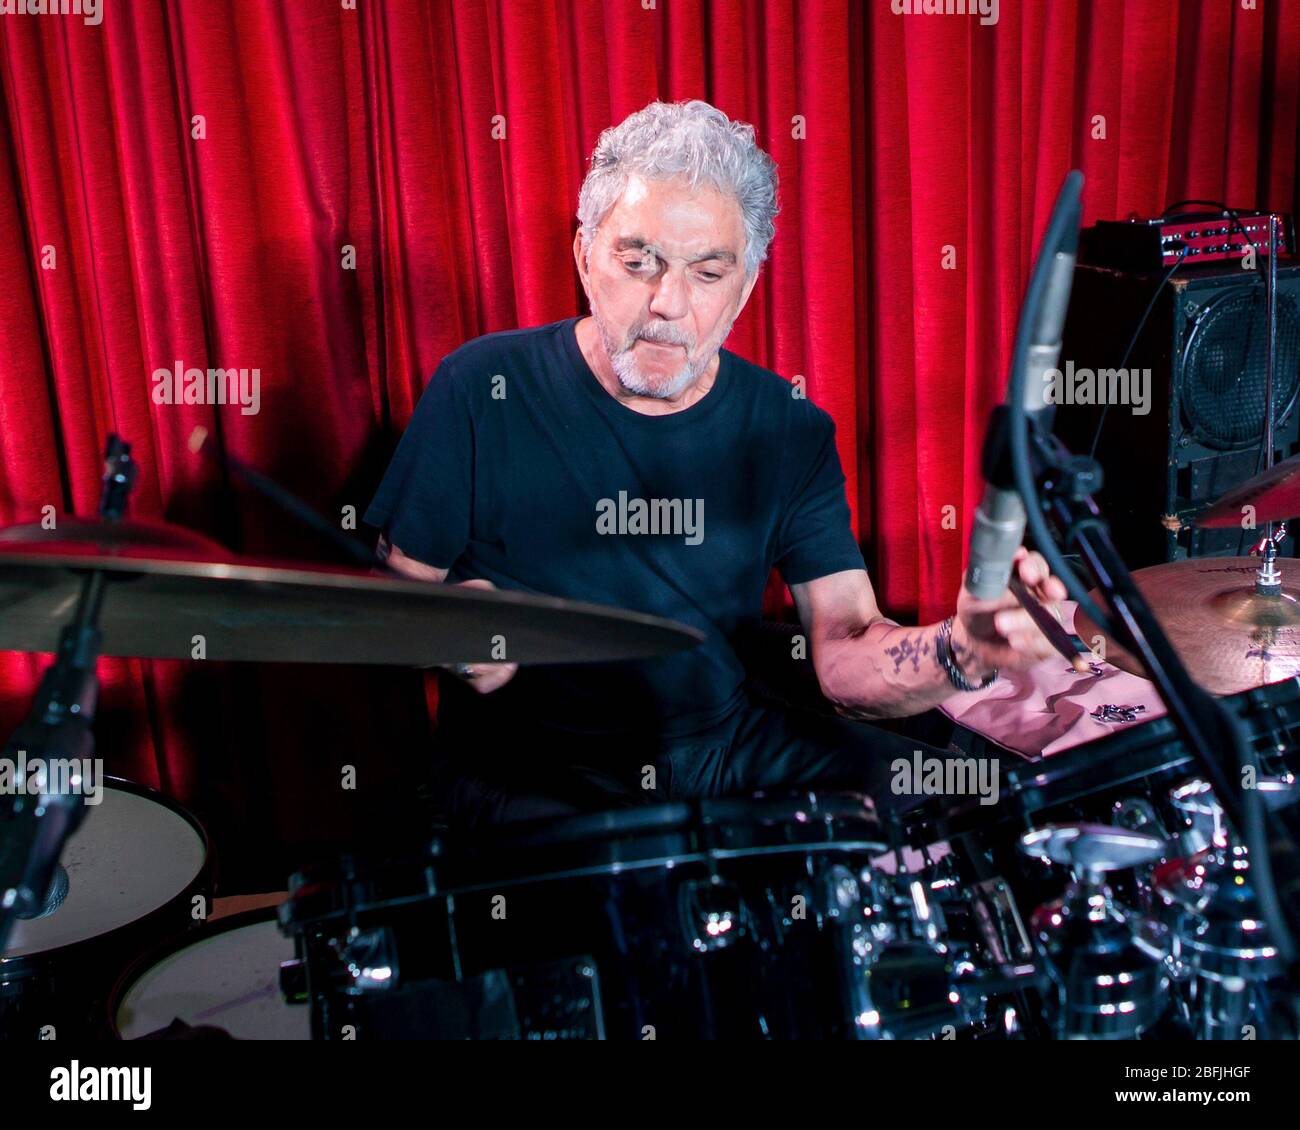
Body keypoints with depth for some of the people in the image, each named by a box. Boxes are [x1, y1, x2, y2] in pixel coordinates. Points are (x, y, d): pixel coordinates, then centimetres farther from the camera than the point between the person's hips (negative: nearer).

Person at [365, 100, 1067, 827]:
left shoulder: (788, 429, -1)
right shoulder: (483, 391, -9)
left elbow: (846, 653, -8)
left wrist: (958, 652, -30)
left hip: (734, 747, 3)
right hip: (536, 773, -3)